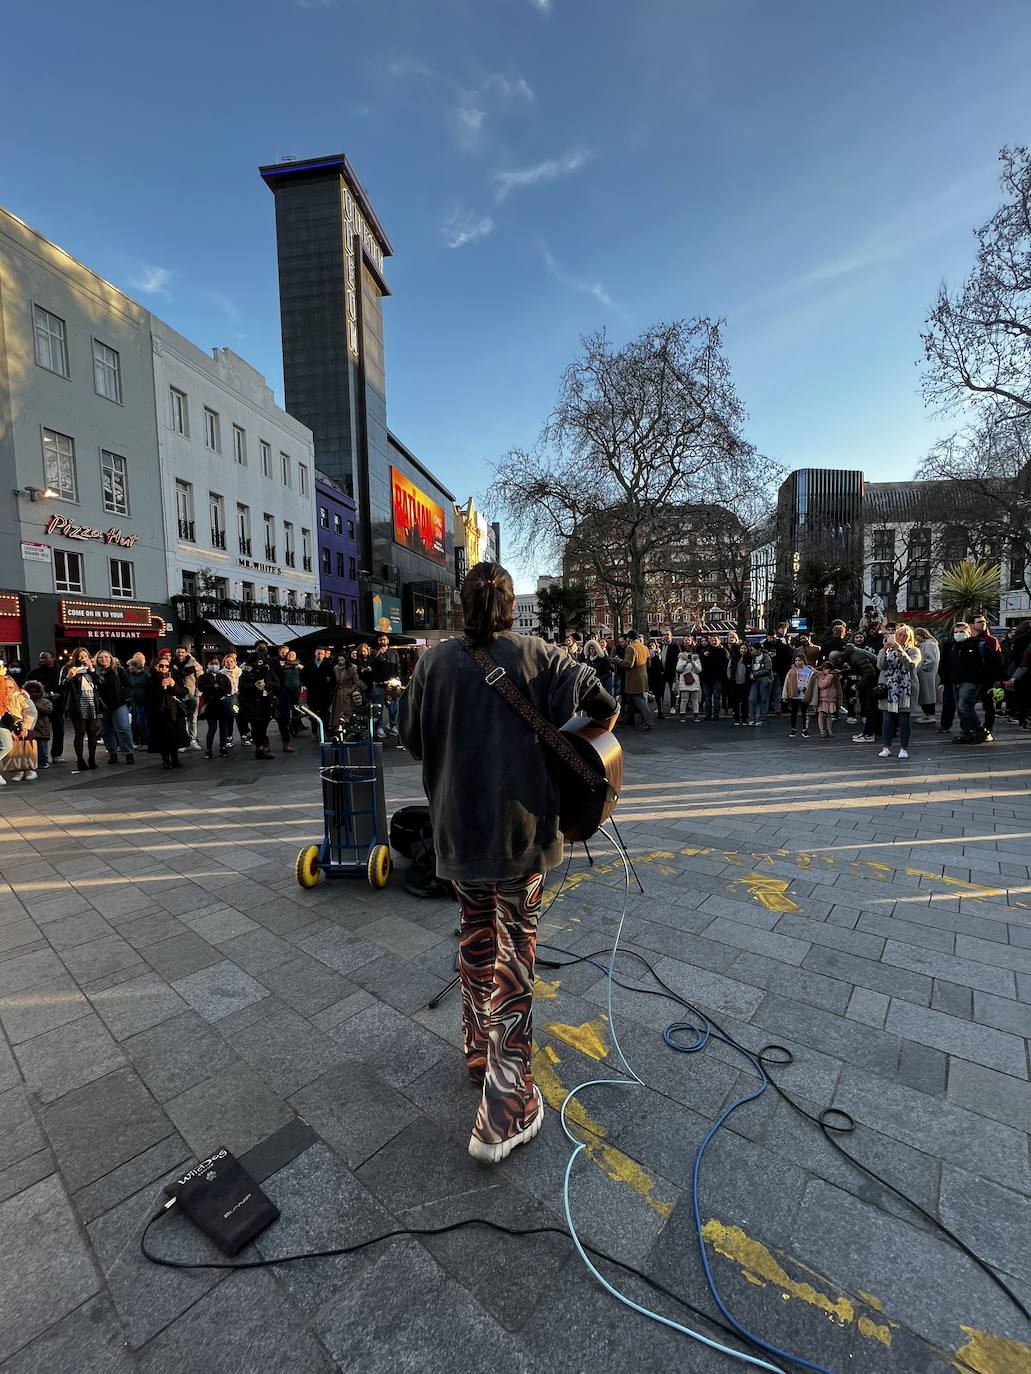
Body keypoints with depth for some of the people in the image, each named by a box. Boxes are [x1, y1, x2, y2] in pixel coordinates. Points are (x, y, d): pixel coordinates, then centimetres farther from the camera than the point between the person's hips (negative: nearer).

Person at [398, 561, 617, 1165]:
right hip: (522, 827, -2)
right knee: (515, 951, 9)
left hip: (459, 827, 3)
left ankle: (480, 1050, 44)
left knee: (476, 937, 24)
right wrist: (609, 717, 4)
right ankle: (504, 1114, 15)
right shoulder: (534, 654, -7)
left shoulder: (436, 661, -2)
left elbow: (411, 736, 5)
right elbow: (588, 686, -17)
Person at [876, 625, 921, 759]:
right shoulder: (888, 650, 11)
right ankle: (887, 747, 5)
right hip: (888, 688, 1)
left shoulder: (914, 651, 7)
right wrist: (884, 650, -21)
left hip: (906, 689, -1)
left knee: (904, 719, 1)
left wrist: (901, 651, -24)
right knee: (888, 719, -1)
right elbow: (880, 666, -7)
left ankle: (904, 748, 8)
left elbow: (911, 665, -13)